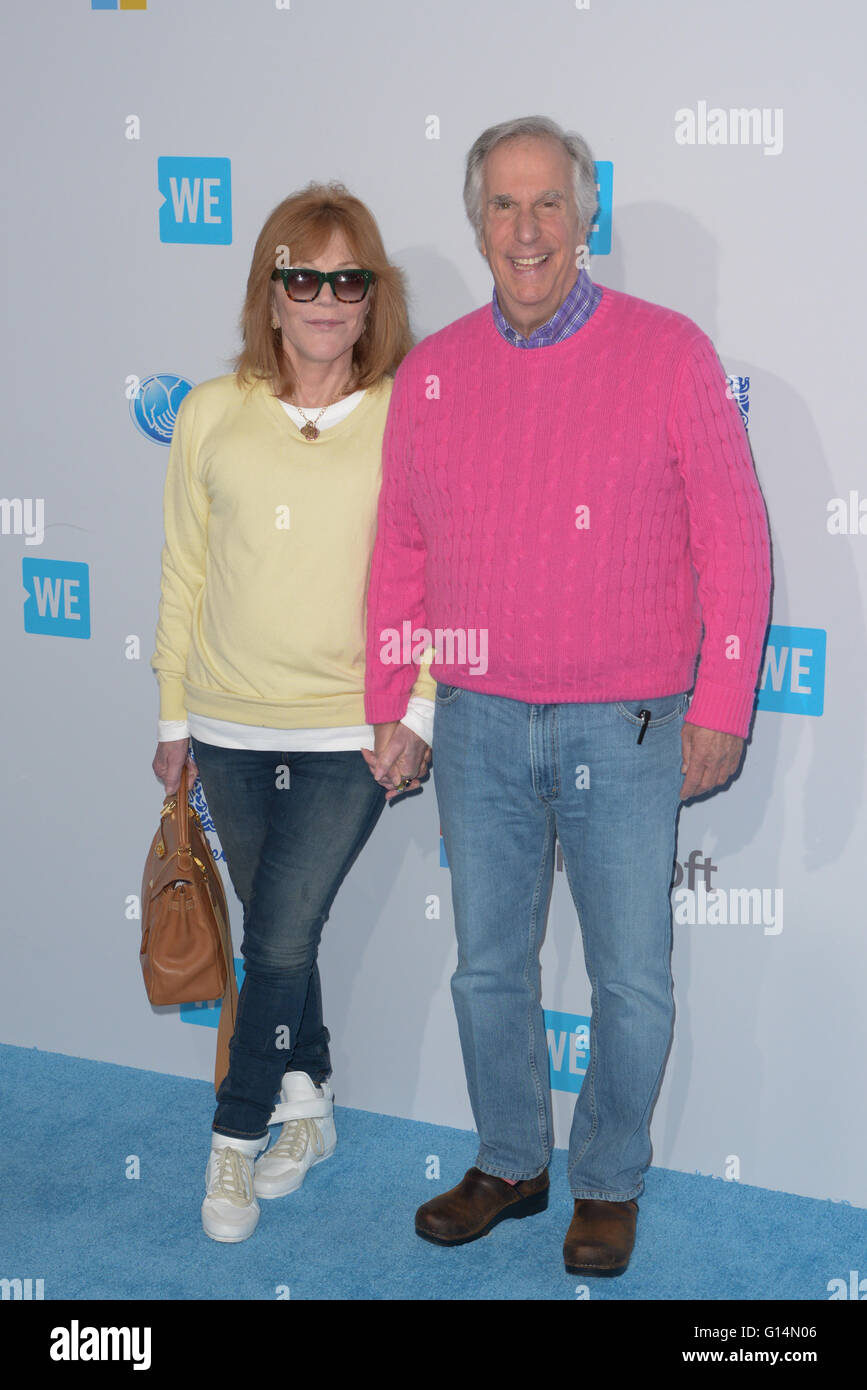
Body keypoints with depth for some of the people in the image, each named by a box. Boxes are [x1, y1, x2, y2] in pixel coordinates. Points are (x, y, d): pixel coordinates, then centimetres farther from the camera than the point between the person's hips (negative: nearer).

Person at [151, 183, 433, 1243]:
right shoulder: (212, 414, 2)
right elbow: (184, 573, 7)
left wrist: (417, 712, -6)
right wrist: (174, 717, 9)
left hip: (350, 731, -3)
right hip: (230, 725, 3)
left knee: (280, 939, -3)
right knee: (278, 933, 14)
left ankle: (236, 1140, 16)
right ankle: (309, 1109, 34)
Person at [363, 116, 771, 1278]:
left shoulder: (669, 353, -6)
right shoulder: (431, 373, 4)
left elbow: (734, 541, -5)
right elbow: (400, 554, 11)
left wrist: (722, 706, -8)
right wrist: (388, 707, 10)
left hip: (625, 731, -3)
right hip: (479, 727, 3)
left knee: (631, 980, 6)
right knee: (489, 965, 14)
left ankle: (609, 1183, 27)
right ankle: (509, 1164, 33)